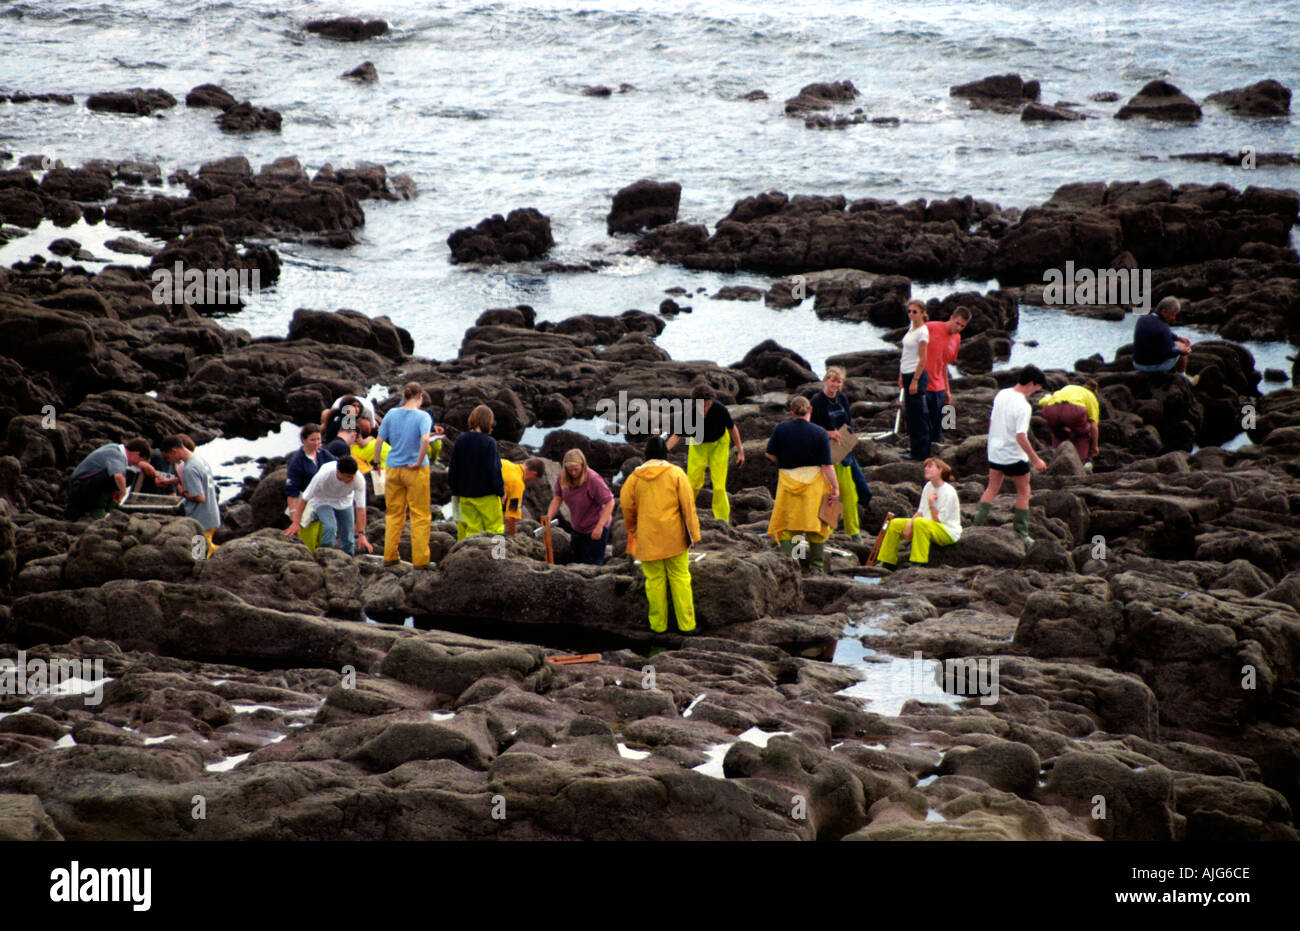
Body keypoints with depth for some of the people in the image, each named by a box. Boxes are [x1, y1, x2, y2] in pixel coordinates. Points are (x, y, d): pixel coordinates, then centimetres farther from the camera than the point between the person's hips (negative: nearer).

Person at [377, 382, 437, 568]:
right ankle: (420, 560, 6)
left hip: (393, 468, 4)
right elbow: (425, 439, -27)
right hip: (416, 471, -4)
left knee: (394, 513, 15)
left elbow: (379, 441, 0)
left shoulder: (391, 414, 1)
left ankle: (389, 557, 17)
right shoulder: (422, 416, -10)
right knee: (420, 515, 5)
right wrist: (419, 462, -17)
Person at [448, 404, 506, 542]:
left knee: (472, 529, 9)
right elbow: (494, 470, -13)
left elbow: (453, 468, 7)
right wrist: (501, 490, -2)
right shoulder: (489, 443, -15)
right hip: (486, 494, -5)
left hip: (465, 494, 5)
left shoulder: (460, 441, 1)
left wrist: (455, 490, 17)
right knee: (494, 528, 3)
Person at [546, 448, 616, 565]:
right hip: (577, 528, 7)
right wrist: (549, 516, -16)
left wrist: (600, 526, -27)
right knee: (577, 562, 14)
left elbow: (609, 502, -21)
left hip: (594, 529, -7)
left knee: (592, 565, -9)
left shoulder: (594, 480, -26)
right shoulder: (563, 477, -8)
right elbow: (557, 498, 2)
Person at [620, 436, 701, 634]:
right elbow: (688, 505, -7)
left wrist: (632, 530, 20)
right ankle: (686, 624, 8)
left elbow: (627, 506, 4)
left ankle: (658, 624, 15)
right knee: (680, 578, 7)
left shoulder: (635, 477, -2)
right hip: (674, 536, -1)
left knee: (654, 580, 9)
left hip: (648, 539, 1)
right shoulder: (676, 473, -6)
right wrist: (694, 534, -3)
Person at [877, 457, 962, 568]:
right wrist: (909, 524, -7)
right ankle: (888, 565, 1)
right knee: (895, 524, -2)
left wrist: (931, 504, -24)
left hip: (949, 533, -9)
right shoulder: (928, 486, 8)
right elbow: (920, 512, 10)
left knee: (920, 522, -37)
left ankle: (919, 564, -39)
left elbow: (938, 520, -16)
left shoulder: (949, 492, -16)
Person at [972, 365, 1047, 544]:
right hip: (1014, 455, -6)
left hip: (994, 452, 6)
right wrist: (1036, 460, -19)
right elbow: (1021, 437, -26)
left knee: (992, 489, 18)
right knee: (1023, 492, 10)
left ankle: (977, 524, 10)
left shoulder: (1001, 395, -1)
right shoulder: (1023, 406, -23)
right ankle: (1021, 533, 13)